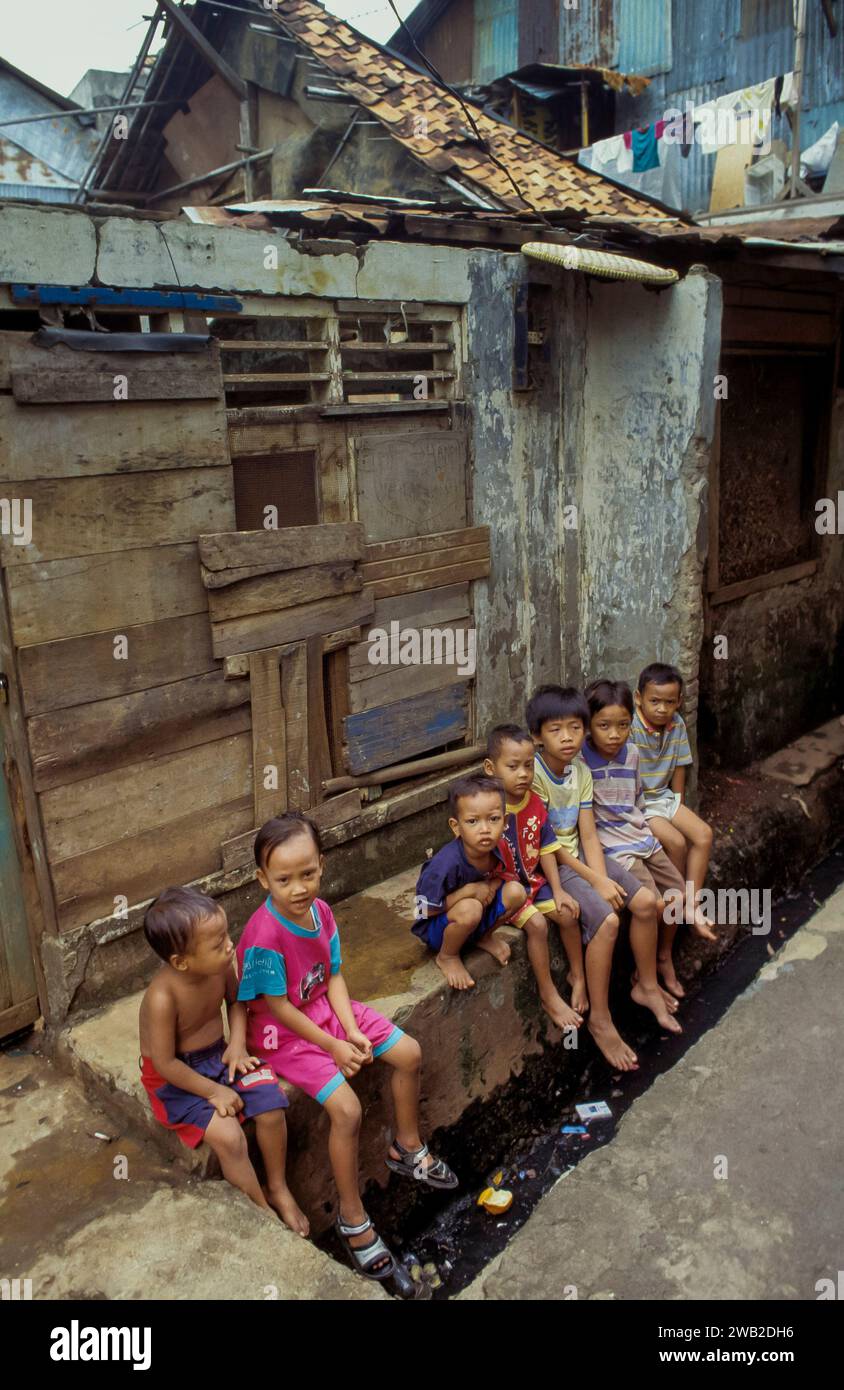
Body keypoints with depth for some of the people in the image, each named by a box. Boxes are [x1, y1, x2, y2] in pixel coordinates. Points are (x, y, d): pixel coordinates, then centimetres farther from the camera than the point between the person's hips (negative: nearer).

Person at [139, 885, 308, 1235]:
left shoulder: (220, 966, -16)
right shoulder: (163, 998, -33)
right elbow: (164, 1062, -23)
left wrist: (237, 1044, -7)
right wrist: (213, 1092, -18)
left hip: (219, 1055, 6)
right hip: (176, 1076, -5)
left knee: (271, 1107, -12)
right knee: (228, 1136, -23)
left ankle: (278, 1189, 11)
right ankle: (264, 1213, 0)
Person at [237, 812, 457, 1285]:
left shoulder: (320, 910, -8)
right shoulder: (264, 935, -30)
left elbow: (334, 976, -1)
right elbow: (278, 1007, -22)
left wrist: (353, 1032, -12)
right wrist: (333, 1047, -17)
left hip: (327, 1009, 8)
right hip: (285, 1033, -8)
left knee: (409, 1053, 6)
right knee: (347, 1107, -22)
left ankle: (407, 1148, 31)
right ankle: (353, 1219, 1)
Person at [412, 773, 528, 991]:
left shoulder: (497, 850, -18)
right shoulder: (447, 863, -35)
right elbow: (427, 909, -25)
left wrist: (490, 887, -17)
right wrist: (470, 890, -27)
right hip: (435, 927, -5)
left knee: (516, 892, -16)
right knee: (470, 909, -37)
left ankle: (485, 937, 12)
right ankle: (447, 956, -5)